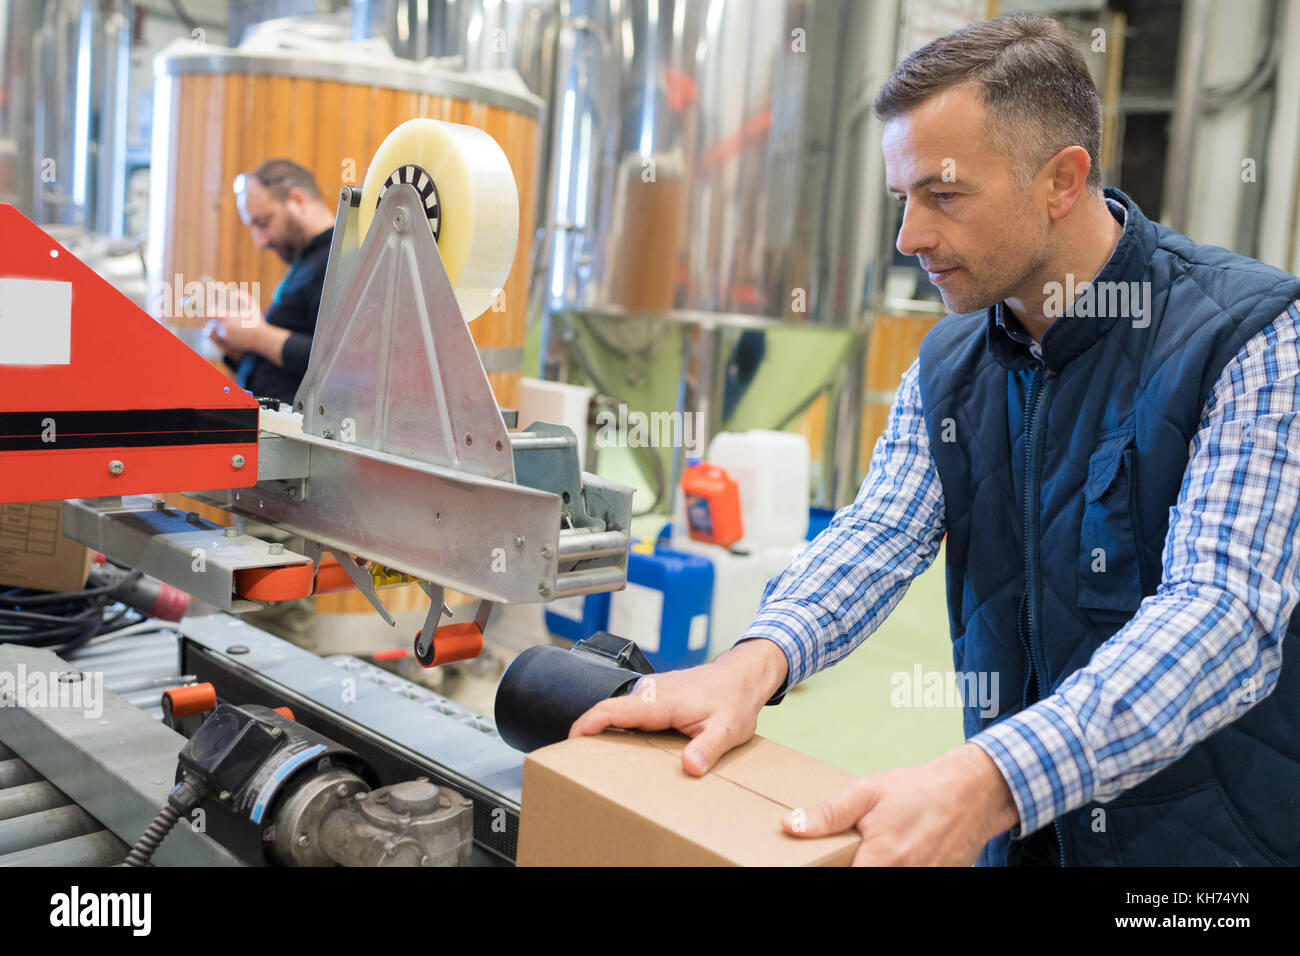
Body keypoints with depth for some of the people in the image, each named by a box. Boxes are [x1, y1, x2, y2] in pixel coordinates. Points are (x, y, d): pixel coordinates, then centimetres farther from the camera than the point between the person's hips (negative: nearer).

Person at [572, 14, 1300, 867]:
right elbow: (881, 533, -9)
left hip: (1212, 836, -4)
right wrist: (759, 659, -30)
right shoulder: (947, 366, 2)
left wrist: (989, 779, -42)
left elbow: (1224, 611, -28)